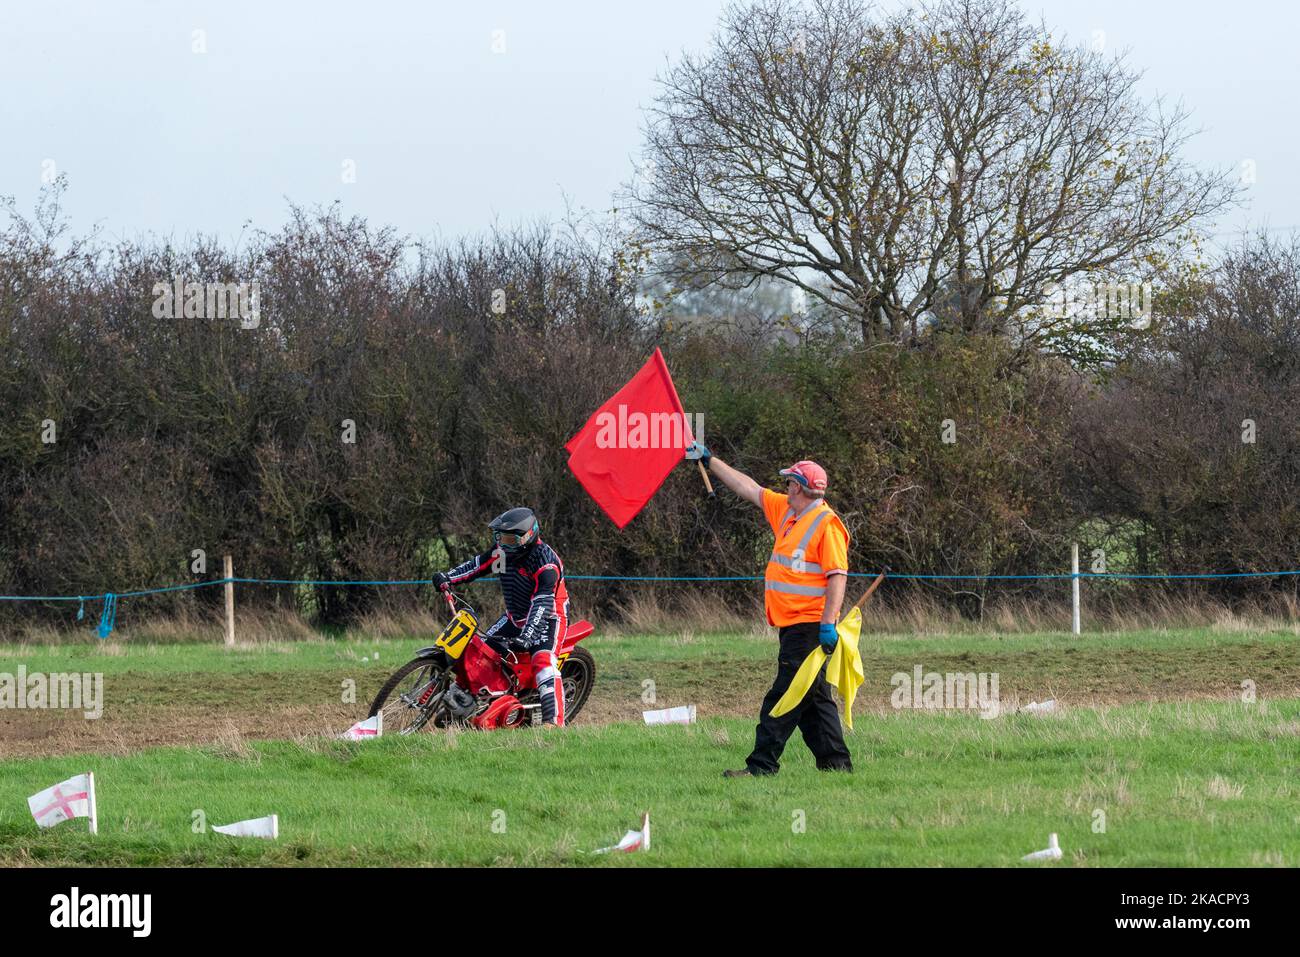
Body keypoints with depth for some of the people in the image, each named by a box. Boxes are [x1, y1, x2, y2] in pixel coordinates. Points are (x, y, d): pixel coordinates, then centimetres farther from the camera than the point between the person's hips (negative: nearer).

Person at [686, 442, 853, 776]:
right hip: (792, 624, 10)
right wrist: (708, 460, 27)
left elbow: (838, 576, -19)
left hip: (809, 625, -10)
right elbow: (747, 488, 23)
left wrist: (828, 623, -26)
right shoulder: (786, 511, 14)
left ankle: (762, 765, -9)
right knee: (813, 697, 11)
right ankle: (835, 761, 14)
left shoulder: (827, 524, -13)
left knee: (785, 698, -8)